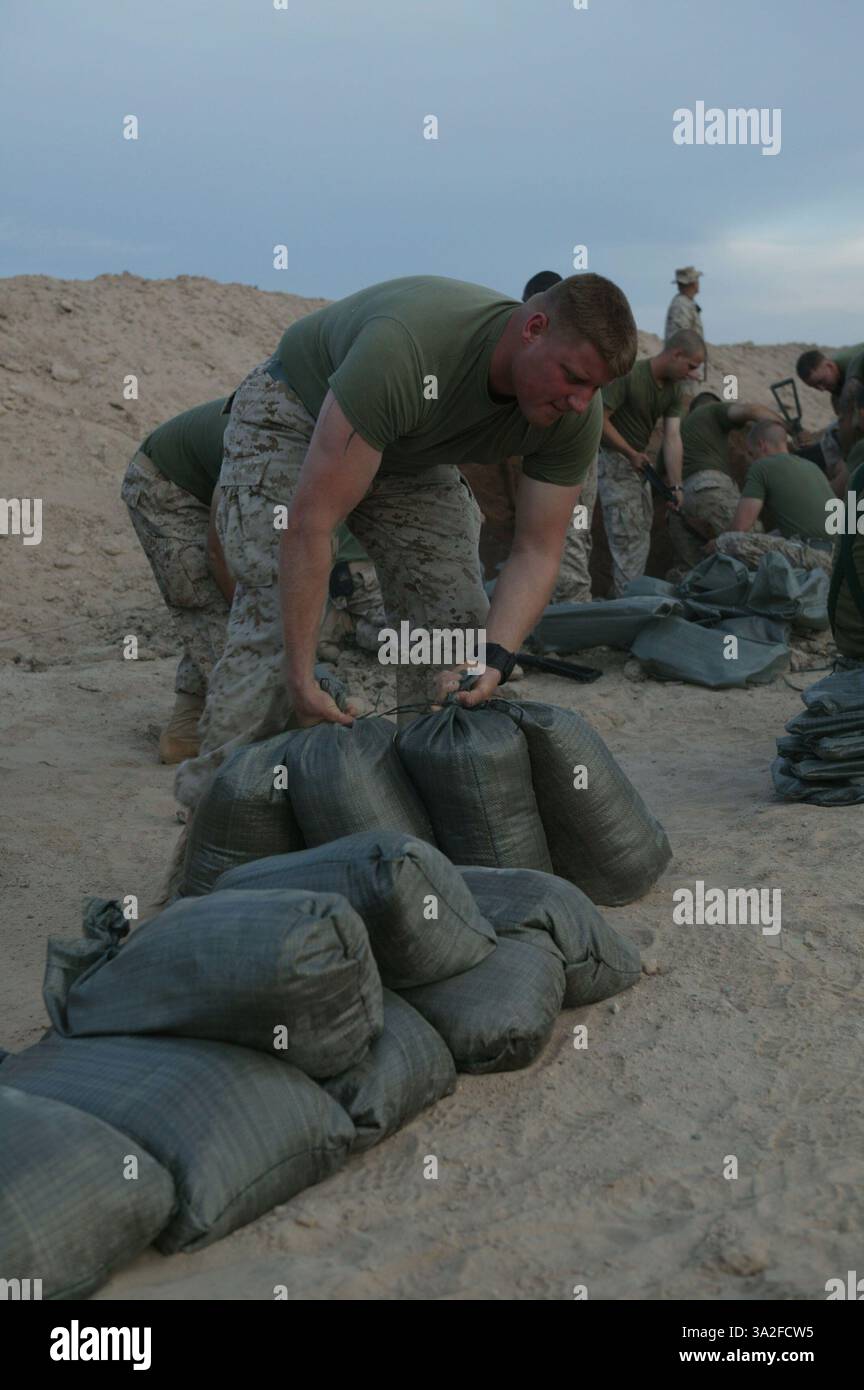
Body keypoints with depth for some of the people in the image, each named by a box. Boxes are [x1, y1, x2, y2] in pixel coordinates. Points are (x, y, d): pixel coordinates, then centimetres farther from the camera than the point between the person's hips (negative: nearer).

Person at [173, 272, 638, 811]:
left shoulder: (576, 414, -24)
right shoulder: (406, 347, -43)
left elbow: (537, 551, -16)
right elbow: (310, 520, -40)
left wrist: (494, 660, -35)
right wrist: (302, 676, -39)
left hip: (414, 453, 6)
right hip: (296, 413, -5)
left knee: (457, 625, -7)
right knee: (273, 625, -19)